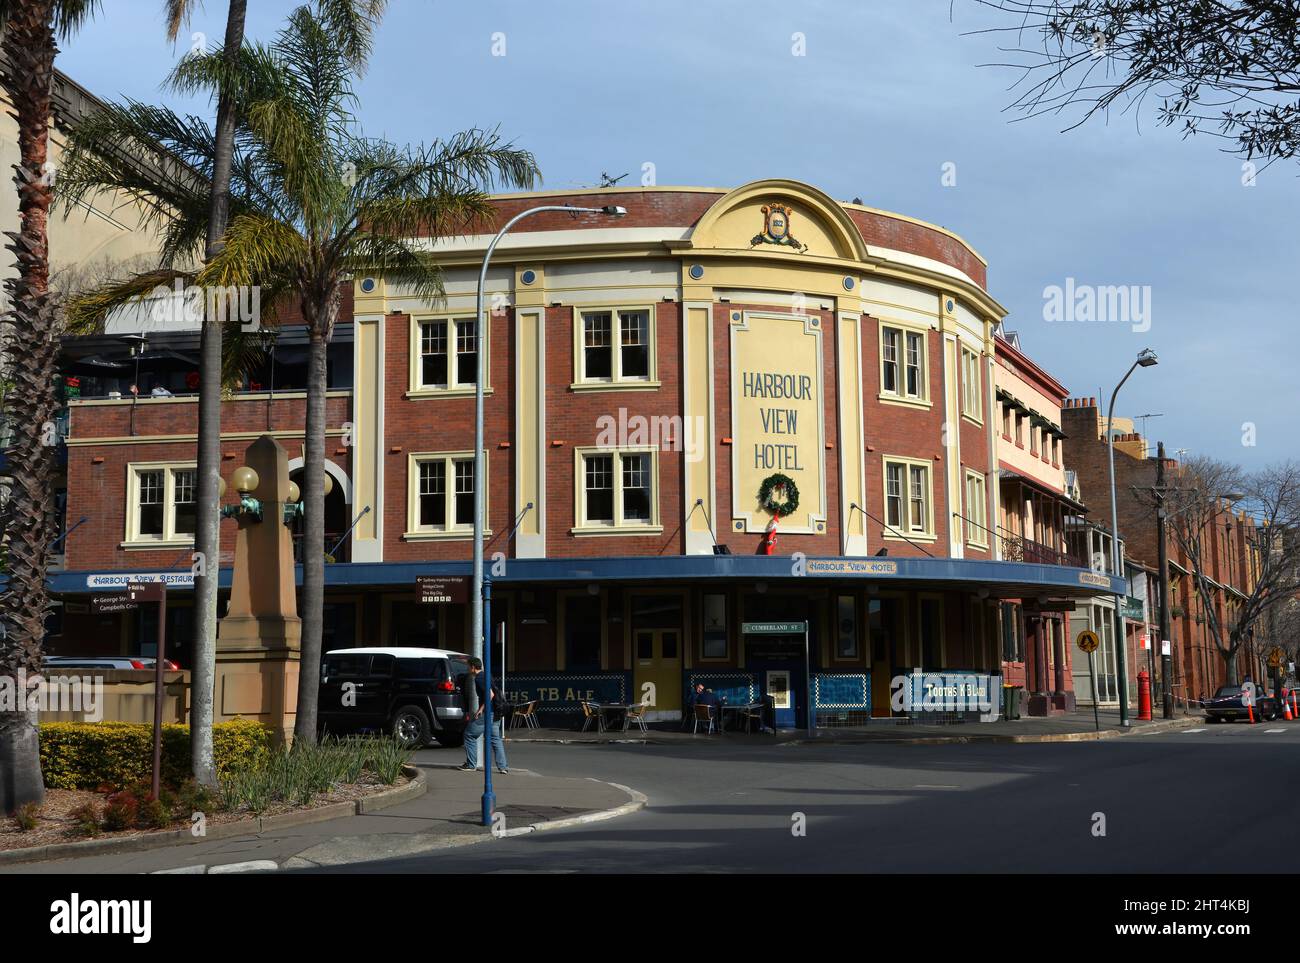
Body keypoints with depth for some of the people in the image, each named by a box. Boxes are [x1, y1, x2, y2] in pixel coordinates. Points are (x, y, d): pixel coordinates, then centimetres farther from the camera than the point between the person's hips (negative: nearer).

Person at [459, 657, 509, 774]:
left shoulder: (479, 678, -11)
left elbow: (490, 694, -23)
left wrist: (481, 709, -18)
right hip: (496, 714, 9)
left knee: (470, 735, 2)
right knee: (495, 738, 12)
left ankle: (471, 765, 7)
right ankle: (503, 767, 5)